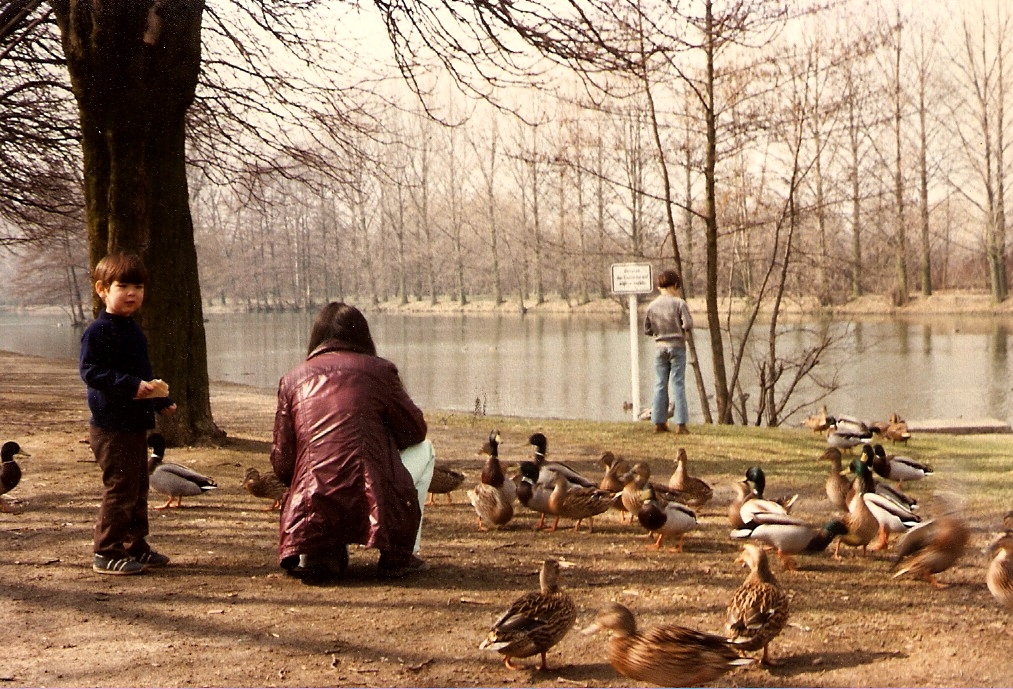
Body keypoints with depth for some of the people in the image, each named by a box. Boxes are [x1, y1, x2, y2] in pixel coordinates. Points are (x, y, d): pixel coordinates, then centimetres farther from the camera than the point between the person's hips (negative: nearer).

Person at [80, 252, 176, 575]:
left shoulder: (133, 329, 16)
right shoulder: (98, 331, -13)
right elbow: (90, 372, -21)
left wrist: (161, 400, 24)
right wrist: (131, 386, -28)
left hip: (136, 424, 9)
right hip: (112, 425, -9)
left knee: (138, 488, 15)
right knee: (120, 488, -8)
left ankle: (136, 547, 26)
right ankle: (106, 554, 1)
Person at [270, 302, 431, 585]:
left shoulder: (292, 379, 11)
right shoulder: (378, 370, 5)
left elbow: (282, 463, 10)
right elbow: (415, 431, 15)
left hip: (310, 514, 3)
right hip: (373, 507, -3)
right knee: (422, 450, 24)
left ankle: (320, 553, 13)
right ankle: (397, 556, 19)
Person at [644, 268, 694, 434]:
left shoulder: (652, 306, 2)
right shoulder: (679, 303, -8)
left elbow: (647, 330, 6)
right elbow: (688, 324, -15)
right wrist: (682, 328, 5)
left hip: (660, 347, 3)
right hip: (677, 346, -3)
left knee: (660, 385, 8)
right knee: (678, 384, -1)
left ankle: (659, 422, 10)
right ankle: (680, 423, -3)